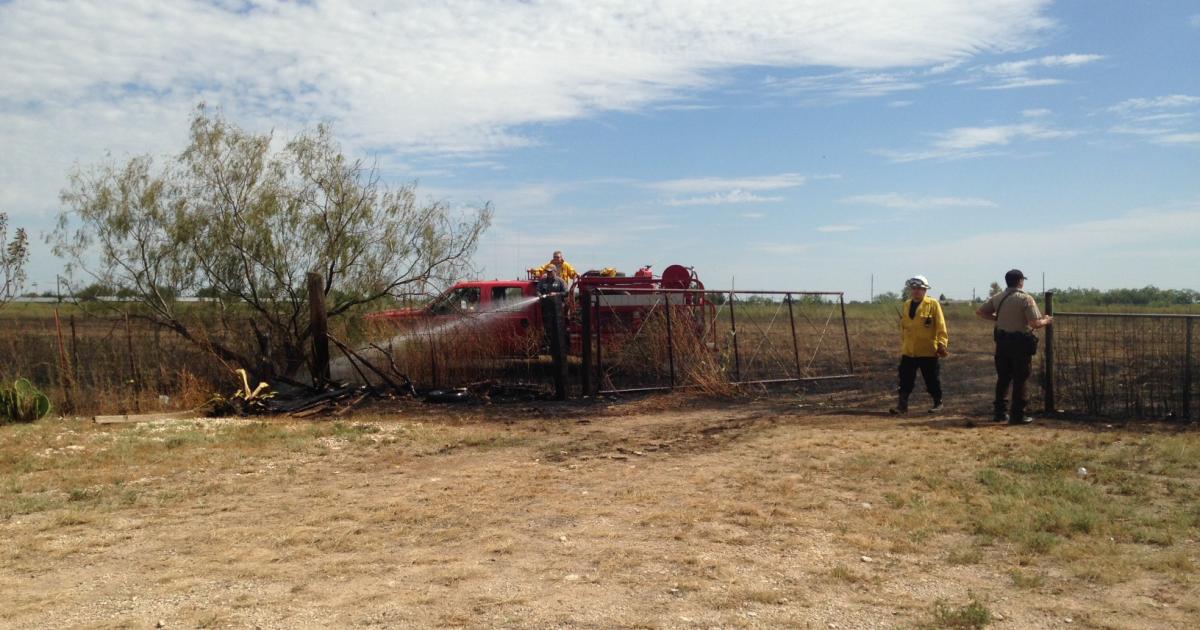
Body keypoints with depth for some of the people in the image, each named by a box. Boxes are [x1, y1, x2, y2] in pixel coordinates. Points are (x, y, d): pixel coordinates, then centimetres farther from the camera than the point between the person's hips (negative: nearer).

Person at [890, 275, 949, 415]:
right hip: (908, 351, 4)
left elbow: (941, 326, -9)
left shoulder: (933, 304, -5)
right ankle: (902, 404, 6)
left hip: (928, 351, -4)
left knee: (932, 380, 7)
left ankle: (938, 403, 23)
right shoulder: (907, 304, 11)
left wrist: (942, 344, -16)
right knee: (905, 379, 2)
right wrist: (902, 346, 17)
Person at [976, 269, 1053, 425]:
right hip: (1020, 342, -6)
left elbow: (979, 312, 10)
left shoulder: (998, 298, 4)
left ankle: (999, 412, 19)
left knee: (1003, 378, 15)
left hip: (1002, 342, 6)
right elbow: (1035, 324, -19)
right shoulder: (1026, 298, -13)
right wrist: (1046, 321, 1)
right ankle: (1018, 415, 3)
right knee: (1020, 379, 2)